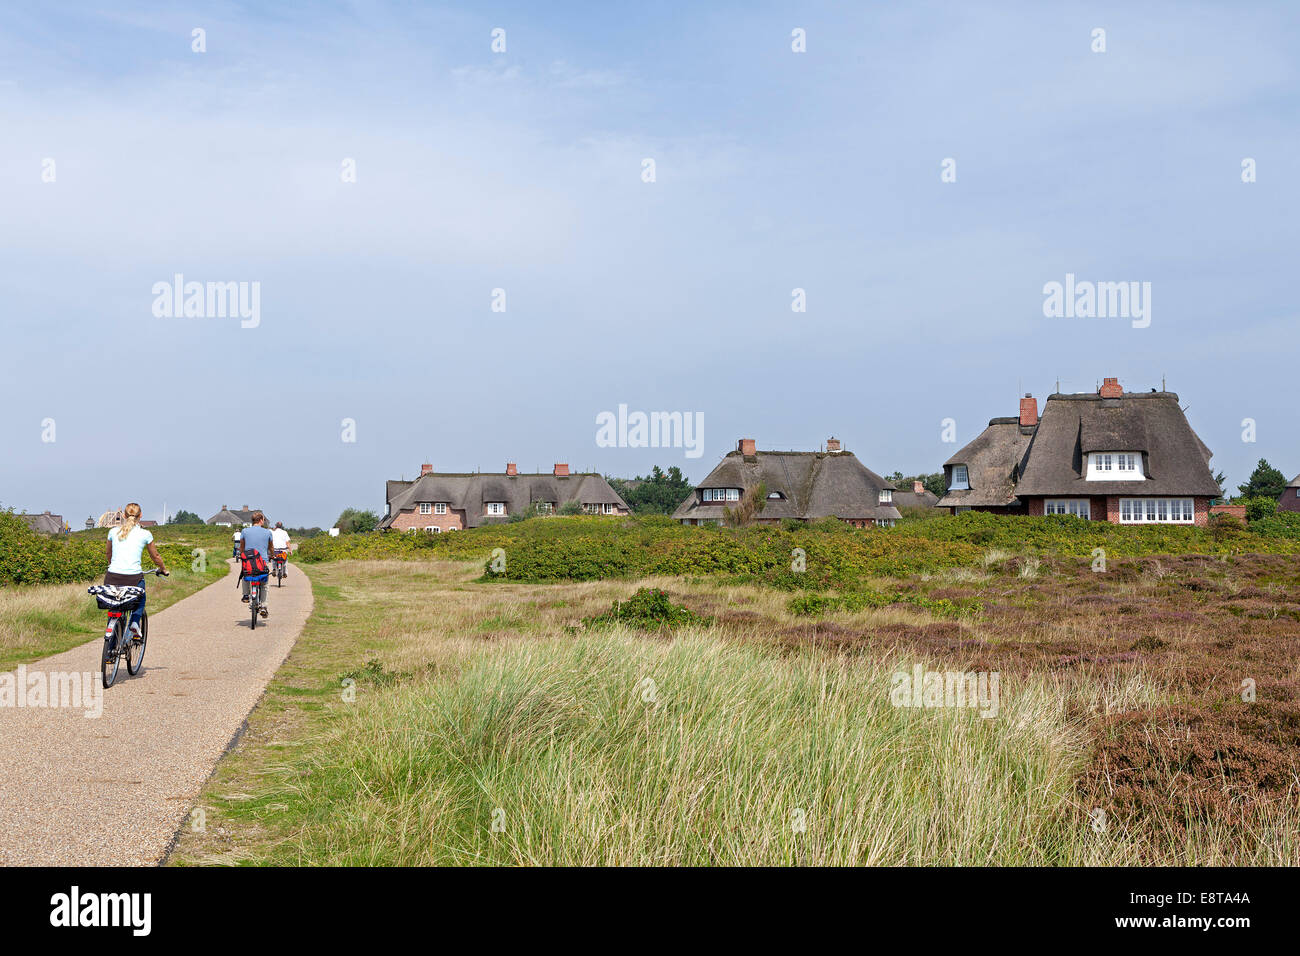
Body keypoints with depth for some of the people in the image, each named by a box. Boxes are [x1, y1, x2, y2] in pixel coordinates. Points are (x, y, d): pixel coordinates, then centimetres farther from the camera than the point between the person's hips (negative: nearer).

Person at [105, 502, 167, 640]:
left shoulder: (114, 532, 11)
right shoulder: (145, 534, 5)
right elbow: (155, 557, 17)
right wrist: (163, 569, 37)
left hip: (112, 577, 2)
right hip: (134, 578, -2)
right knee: (140, 599, 29)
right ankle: (134, 622, 5)